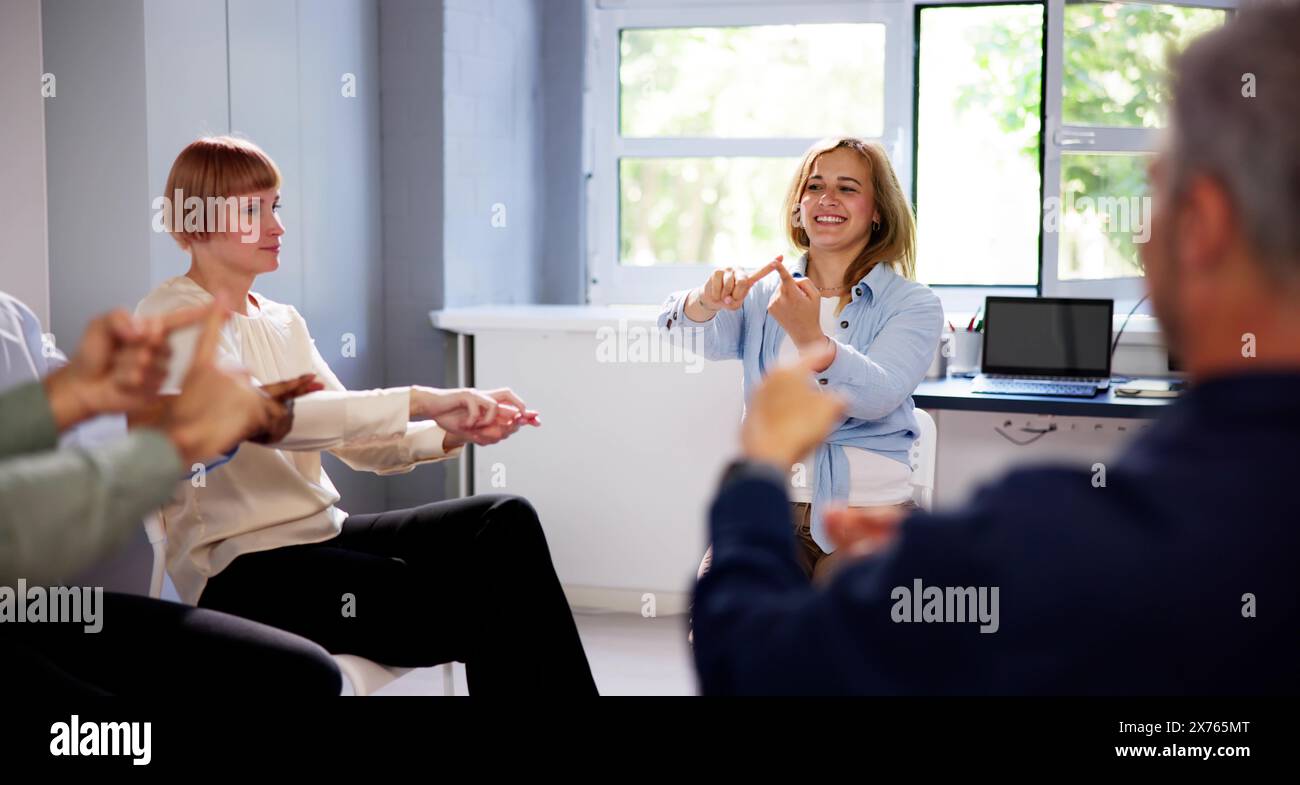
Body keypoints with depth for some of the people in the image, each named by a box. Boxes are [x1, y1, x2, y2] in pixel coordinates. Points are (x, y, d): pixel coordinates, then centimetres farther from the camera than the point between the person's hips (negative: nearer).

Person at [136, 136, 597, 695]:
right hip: (240, 575, -7)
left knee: (505, 521, -13)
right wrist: (418, 402, -28)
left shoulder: (283, 322, 16)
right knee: (478, 612, -23)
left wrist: (453, 431, -10)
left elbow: (357, 441, 9)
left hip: (321, 534, 8)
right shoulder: (170, 319, -7)